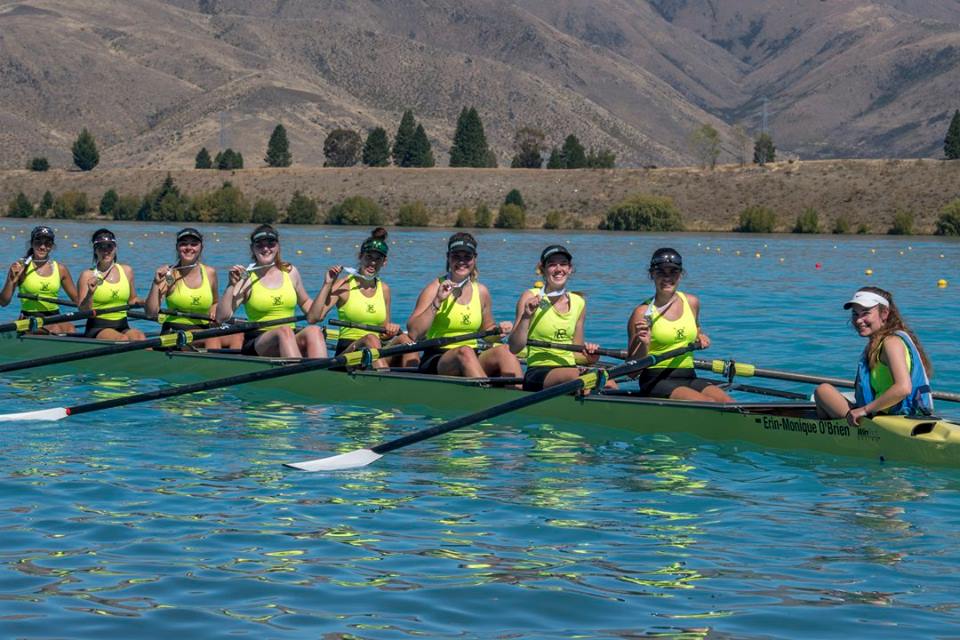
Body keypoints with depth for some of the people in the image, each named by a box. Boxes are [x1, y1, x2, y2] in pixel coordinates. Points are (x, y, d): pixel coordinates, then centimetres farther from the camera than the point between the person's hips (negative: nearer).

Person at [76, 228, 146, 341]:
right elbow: (83, 311, -4)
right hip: (97, 328, -4)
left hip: (123, 327, 4)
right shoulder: (88, 275, 0)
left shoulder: (127, 271, 13)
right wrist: (90, 294, -22)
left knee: (139, 336, -32)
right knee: (123, 339, -35)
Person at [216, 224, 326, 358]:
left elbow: (305, 302, 30)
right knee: (284, 331, -36)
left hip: (293, 341, 3)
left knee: (314, 331, -29)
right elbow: (222, 317, -6)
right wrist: (232, 285, -15)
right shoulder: (246, 278, 1)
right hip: (256, 344, -3)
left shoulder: (290, 272, 13)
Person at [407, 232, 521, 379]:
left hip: (473, 361, 4)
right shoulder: (435, 288, -3)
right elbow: (414, 333, -12)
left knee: (503, 350, -25)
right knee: (465, 352, -36)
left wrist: (498, 329, 2)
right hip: (436, 360, -4)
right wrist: (437, 302, -18)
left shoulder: (481, 292, 10)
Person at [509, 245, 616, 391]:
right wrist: (526, 317, -20)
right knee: (574, 375, -36)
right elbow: (514, 348, -9)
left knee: (609, 385, -25)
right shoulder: (531, 298, -1)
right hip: (538, 372, -5)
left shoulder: (579, 302, 13)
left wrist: (588, 357, -1)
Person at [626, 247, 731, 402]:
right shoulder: (643, 313, -7)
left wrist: (700, 337, 12)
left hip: (689, 378, 6)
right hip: (656, 381, -5)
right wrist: (644, 344, -24)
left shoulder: (692, 303, 9)